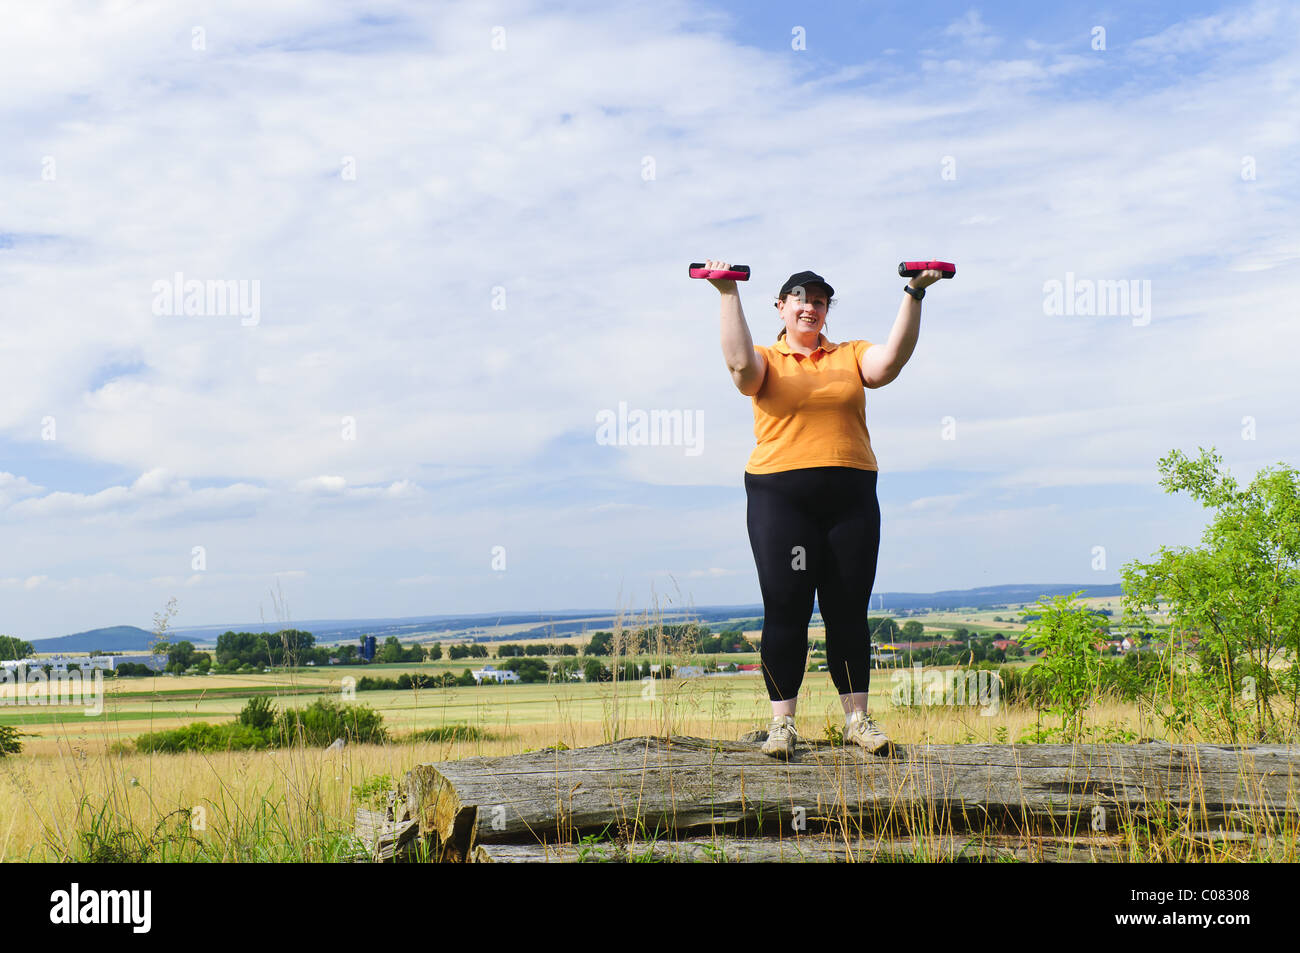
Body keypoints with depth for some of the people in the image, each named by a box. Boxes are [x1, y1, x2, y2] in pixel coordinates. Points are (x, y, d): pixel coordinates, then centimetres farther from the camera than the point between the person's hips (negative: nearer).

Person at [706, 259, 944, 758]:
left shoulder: (851, 356, 14)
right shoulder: (767, 361, 9)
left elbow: (891, 359, -4)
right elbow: (740, 363, -14)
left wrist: (914, 295, -10)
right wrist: (728, 296, -16)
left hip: (850, 497, 2)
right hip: (780, 496, -2)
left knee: (849, 612, 6)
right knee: (785, 610, -3)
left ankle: (857, 718, 13)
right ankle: (782, 722, 3)